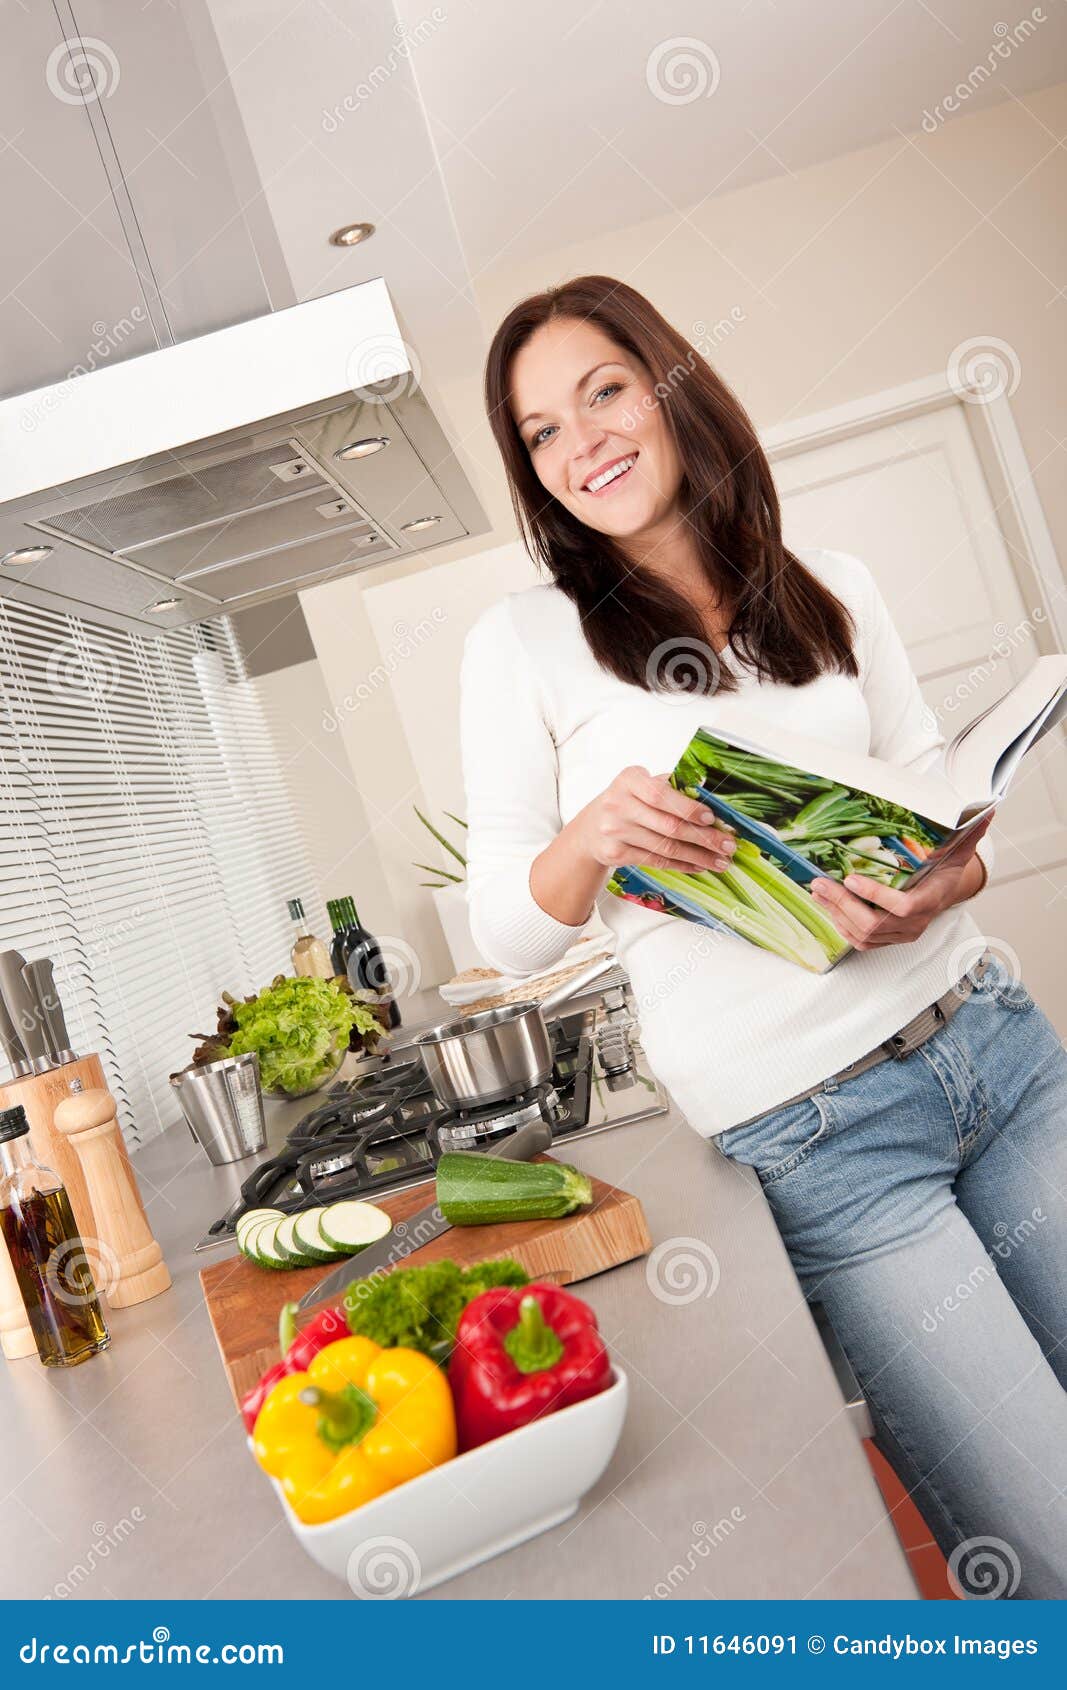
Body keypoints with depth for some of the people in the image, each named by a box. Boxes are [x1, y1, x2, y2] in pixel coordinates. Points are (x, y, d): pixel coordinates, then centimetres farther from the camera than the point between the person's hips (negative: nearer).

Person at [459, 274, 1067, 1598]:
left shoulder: (831, 592, 7)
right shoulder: (523, 644, -3)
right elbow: (506, 935, -2)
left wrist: (944, 884, -9)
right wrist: (588, 841, -23)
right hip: (811, 1127, -4)